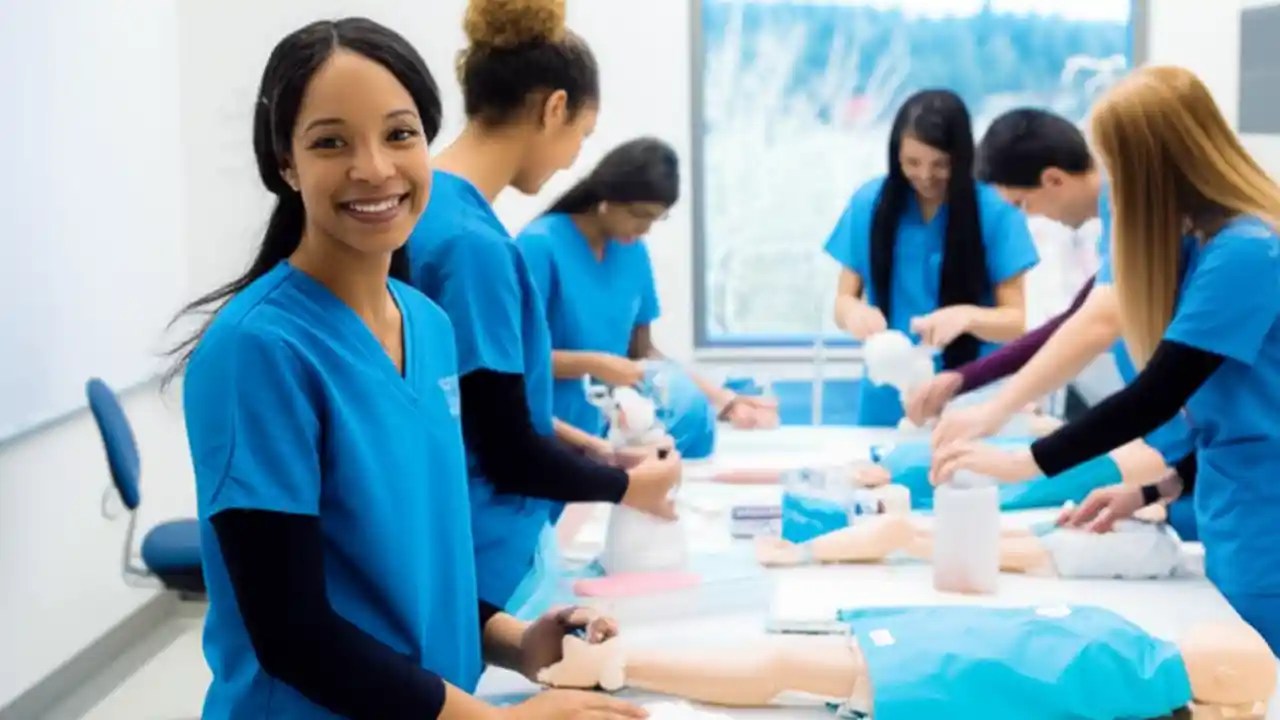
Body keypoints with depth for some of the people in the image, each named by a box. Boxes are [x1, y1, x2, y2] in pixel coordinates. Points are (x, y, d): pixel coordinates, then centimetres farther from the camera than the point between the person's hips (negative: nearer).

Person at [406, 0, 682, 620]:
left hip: (468, 552, 9)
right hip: (482, 565, -9)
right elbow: (507, 451, -18)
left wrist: (593, 450, 16)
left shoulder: (429, 209, 6)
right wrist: (628, 487, -3)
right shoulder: (470, 239, -21)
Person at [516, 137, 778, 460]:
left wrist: (723, 400, -1)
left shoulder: (634, 252, 5)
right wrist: (594, 365, -26)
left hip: (609, 429, 6)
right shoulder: (540, 244, -13)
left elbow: (642, 351, 10)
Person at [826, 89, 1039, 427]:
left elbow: (1015, 321, -6)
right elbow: (844, 300, 3)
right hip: (888, 404, 2)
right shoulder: (870, 203, -1)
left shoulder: (995, 210, -7)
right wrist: (856, 312, -21)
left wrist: (967, 316, -27)